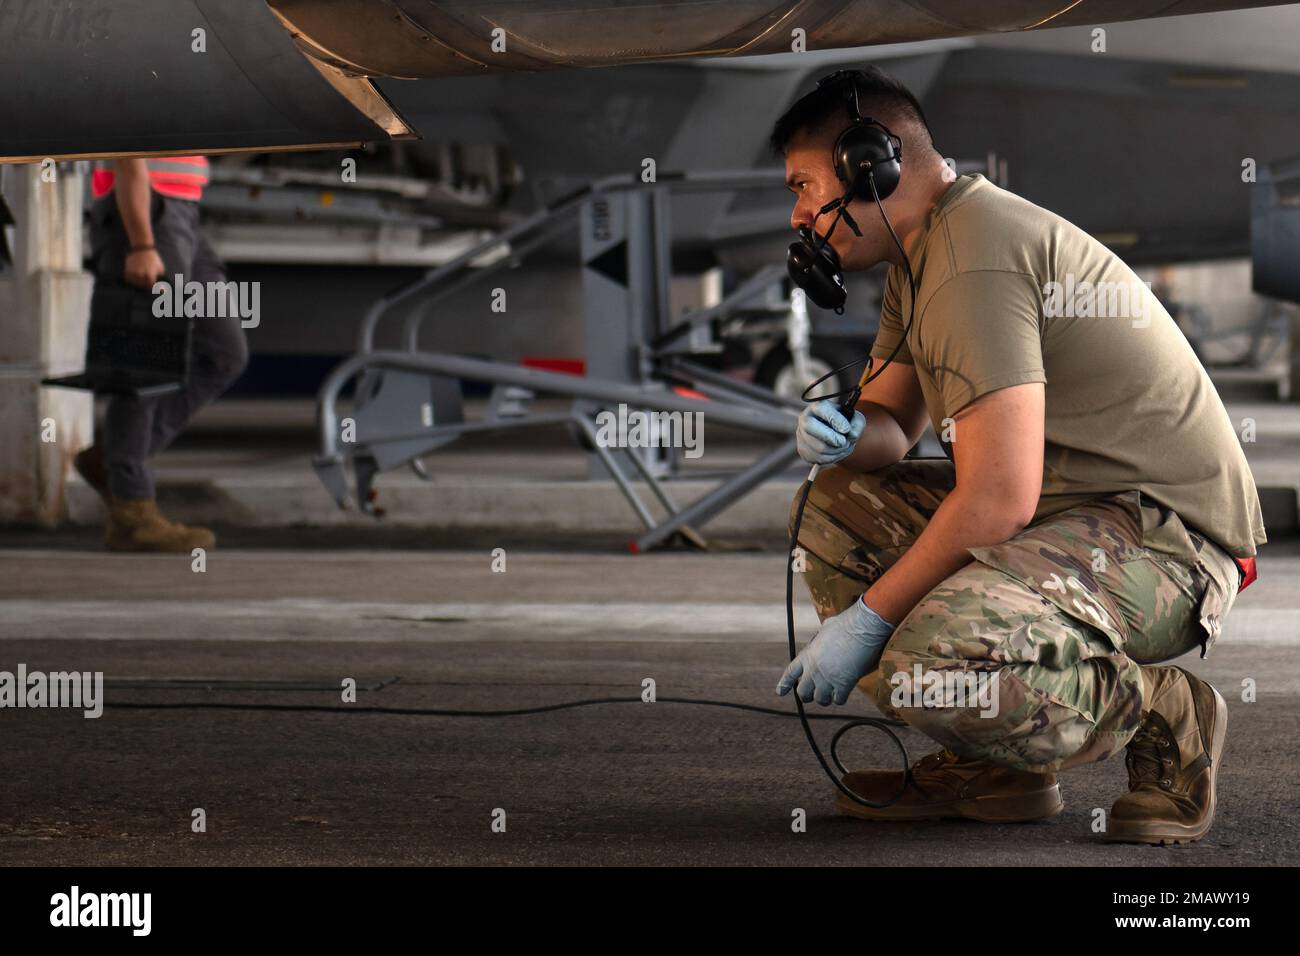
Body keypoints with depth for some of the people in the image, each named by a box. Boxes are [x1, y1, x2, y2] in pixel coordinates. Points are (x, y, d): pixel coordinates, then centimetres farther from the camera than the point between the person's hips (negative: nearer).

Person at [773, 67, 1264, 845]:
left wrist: (866, 619, -16)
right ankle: (989, 769, 7)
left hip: (1164, 539, -11)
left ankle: (1160, 716, -5)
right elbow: (893, 424, 20)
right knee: (833, 504, 11)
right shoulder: (918, 256, 14)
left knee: (934, 670, -33)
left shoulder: (974, 258, -19)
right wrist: (848, 436, -5)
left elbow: (998, 500, -25)